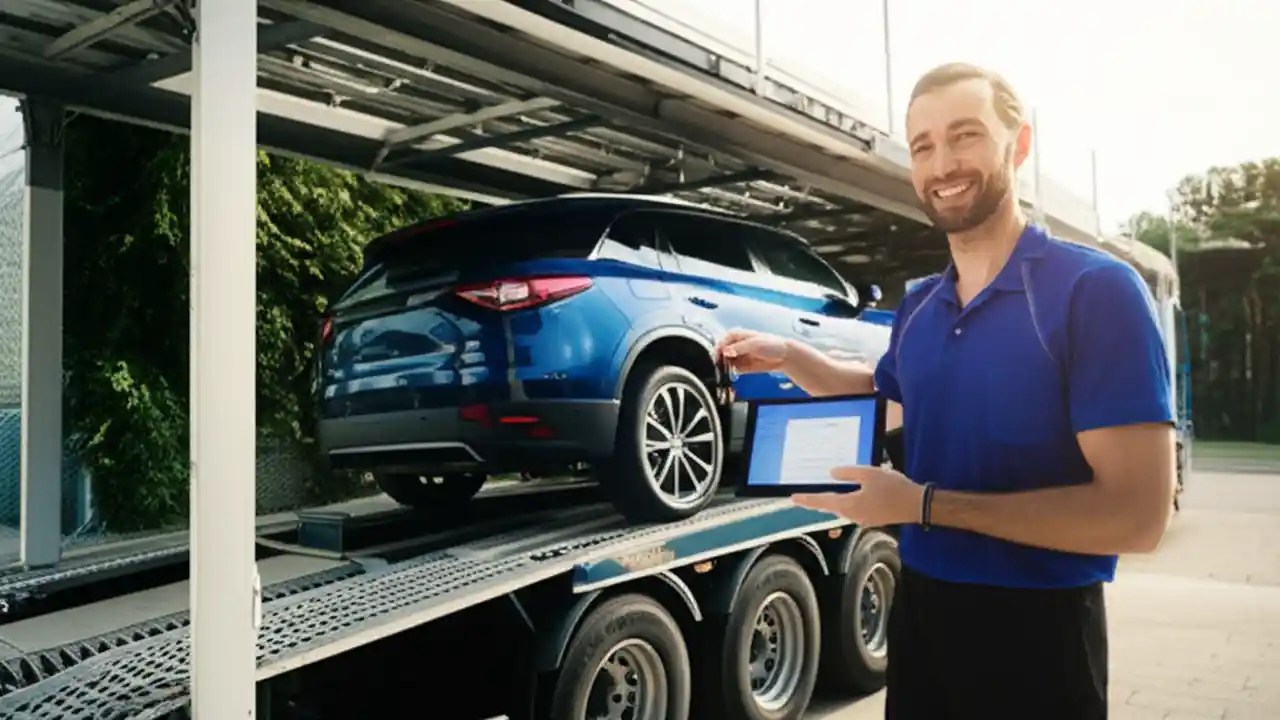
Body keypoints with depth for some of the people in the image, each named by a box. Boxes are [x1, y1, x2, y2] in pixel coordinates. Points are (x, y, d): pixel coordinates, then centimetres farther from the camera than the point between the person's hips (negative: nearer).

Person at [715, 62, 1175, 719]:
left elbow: (1137, 516, -22)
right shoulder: (916, 309, 4)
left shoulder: (1097, 290, -16)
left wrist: (924, 503, -23)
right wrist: (786, 357, 9)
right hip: (919, 606, 6)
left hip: (1034, 627, -6)